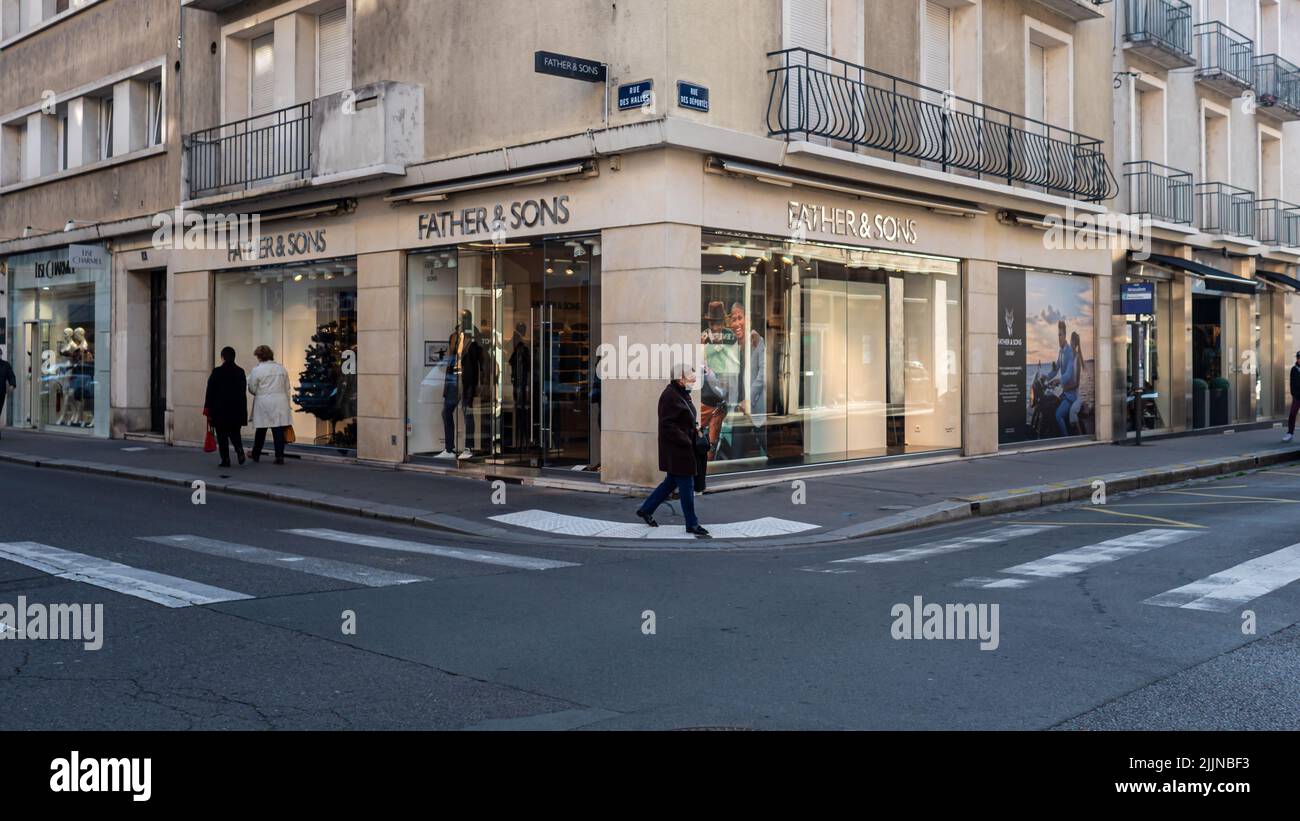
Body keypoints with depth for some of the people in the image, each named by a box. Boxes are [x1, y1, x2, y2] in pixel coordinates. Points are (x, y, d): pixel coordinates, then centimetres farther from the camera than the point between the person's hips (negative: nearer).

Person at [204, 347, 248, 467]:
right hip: (237, 409, 4)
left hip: (220, 409, -4)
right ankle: (239, 450, -10)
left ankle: (225, 460, 1)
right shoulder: (240, 371, 2)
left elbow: (211, 391, -7)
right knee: (235, 433, 15)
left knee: (222, 435, 3)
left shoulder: (217, 371, -10)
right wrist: (243, 410, 12)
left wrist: (207, 407, 0)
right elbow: (243, 391, 6)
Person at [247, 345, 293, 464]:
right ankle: (279, 456, -8)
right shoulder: (282, 368, 6)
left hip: (263, 403, -2)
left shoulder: (257, 370, -7)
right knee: (279, 430, -2)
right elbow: (287, 388, 10)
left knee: (261, 430, 11)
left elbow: (252, 389, -4)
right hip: (280, 402, 2)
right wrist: (287, 404, 17)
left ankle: (256, 455, 24)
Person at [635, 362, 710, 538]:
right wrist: (686, 441, -21)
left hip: (682, 449, 10)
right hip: (677, 450, -10)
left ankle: (646, 509, 29)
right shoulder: (670, 396, -18)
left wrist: (694, 432, 8)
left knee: (671, 482, 18)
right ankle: (692, 524, 6)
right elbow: (667, 425, -22)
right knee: (686, 485, -3)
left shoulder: (682, 394, 14)